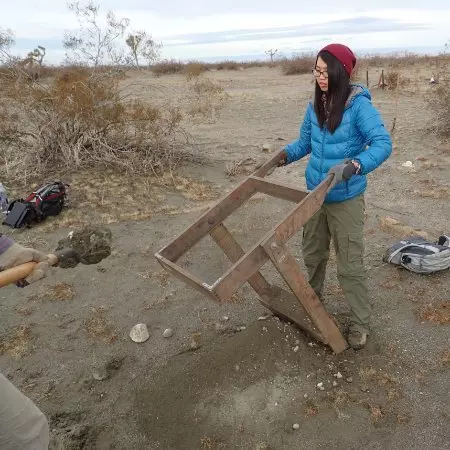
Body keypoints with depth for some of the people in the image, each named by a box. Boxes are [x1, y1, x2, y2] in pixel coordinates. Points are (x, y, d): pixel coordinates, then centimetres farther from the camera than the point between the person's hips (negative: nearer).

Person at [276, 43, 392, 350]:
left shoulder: (359, 105, -17)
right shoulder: (315, 106, 1)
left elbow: (383, 143, -25)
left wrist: (353, 166, -40)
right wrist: (286, 154, -4)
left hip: (346, 199, -6)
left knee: (350, 265, 2)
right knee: (313, 254, 20)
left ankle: (360, 323, 21)